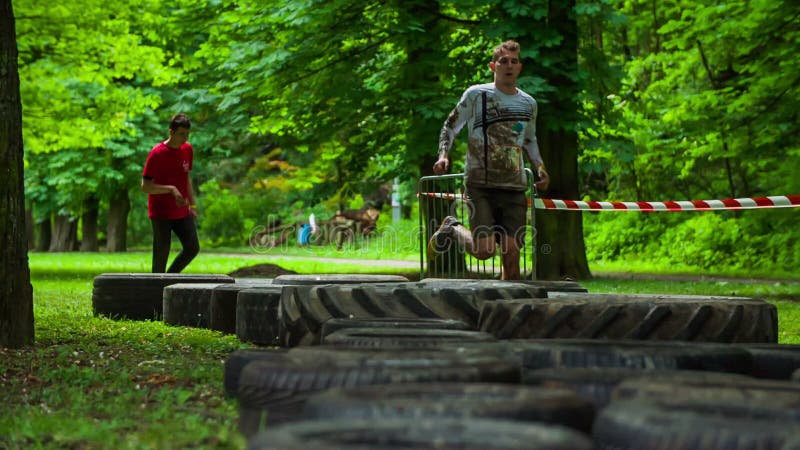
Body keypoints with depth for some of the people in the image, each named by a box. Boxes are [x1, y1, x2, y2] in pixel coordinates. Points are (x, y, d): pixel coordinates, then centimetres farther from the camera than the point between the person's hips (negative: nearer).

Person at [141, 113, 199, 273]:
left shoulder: (188, 149, 5)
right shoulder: (157, 153, -15)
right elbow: (145, 186, -17)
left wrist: (192, 205, 13)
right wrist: (171, 189, -27)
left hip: (182, 212, 6)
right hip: (161, 214, -6)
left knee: (193, 248, -2)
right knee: (161, 254, -3)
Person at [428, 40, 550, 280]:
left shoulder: (528, 104, 13)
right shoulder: (476, 94, 0)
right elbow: (450, 127, 9)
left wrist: (540, 167, 12)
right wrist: (443, 155, -8)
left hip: (514, 188, 4)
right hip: (480, 185, -4)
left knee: (511, 251, -5)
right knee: (485, 250, -12)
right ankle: (451, 229, 18)